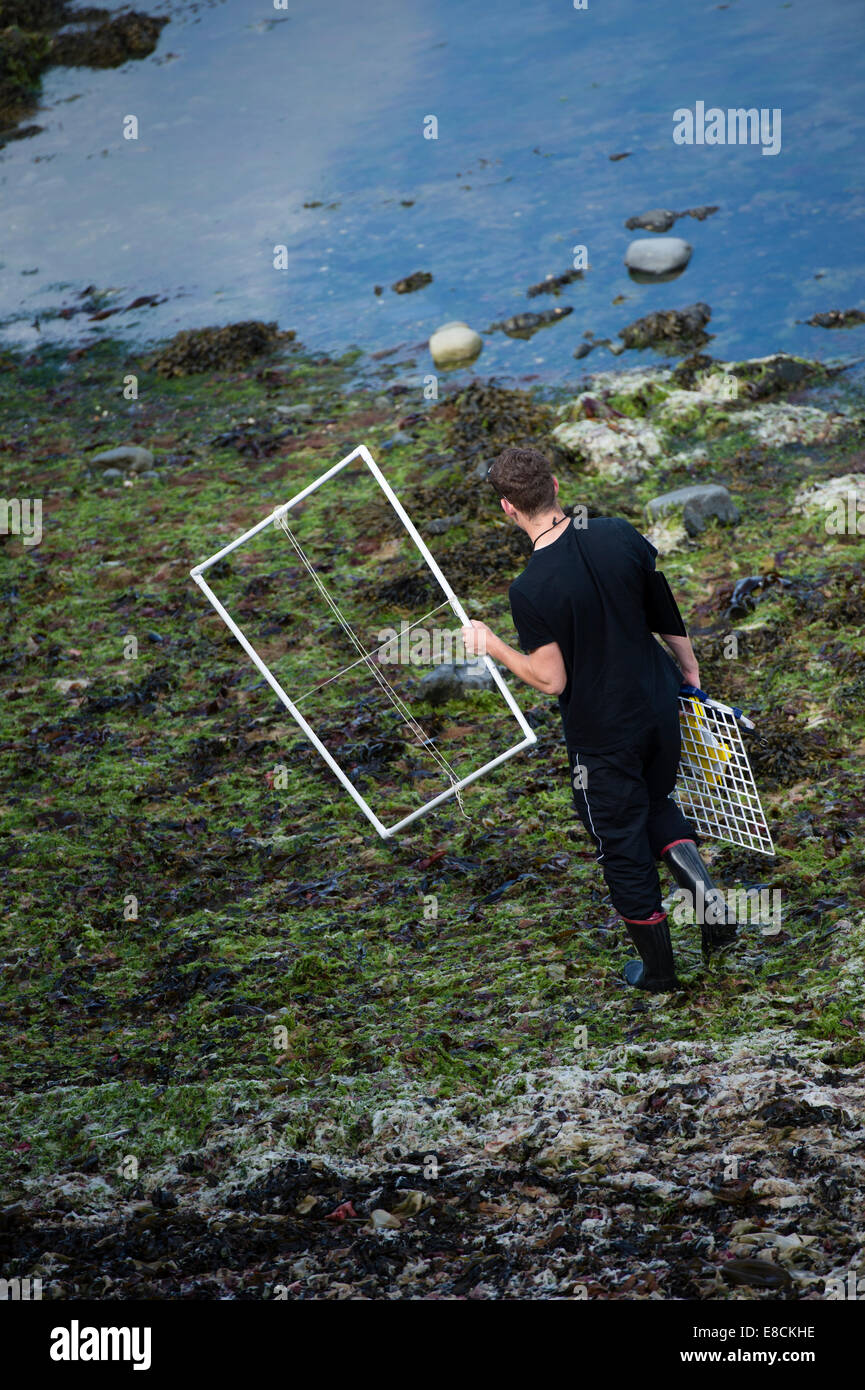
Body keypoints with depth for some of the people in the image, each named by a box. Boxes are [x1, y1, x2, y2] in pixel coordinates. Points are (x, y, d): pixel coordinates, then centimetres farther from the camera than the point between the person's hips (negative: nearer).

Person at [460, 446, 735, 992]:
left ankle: (659, 969, 28)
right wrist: (689, 667, 17)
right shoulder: (620, 534, -10)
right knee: (656, 800, 31)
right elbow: (668, 611, 1)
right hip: (660, 705, 5)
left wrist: (490, 644, -6)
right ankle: (700, 881, 7)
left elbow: (552, 680, -19)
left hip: (603, 735, -5)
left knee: (624, 847, 14)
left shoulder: (530, 590, -26)